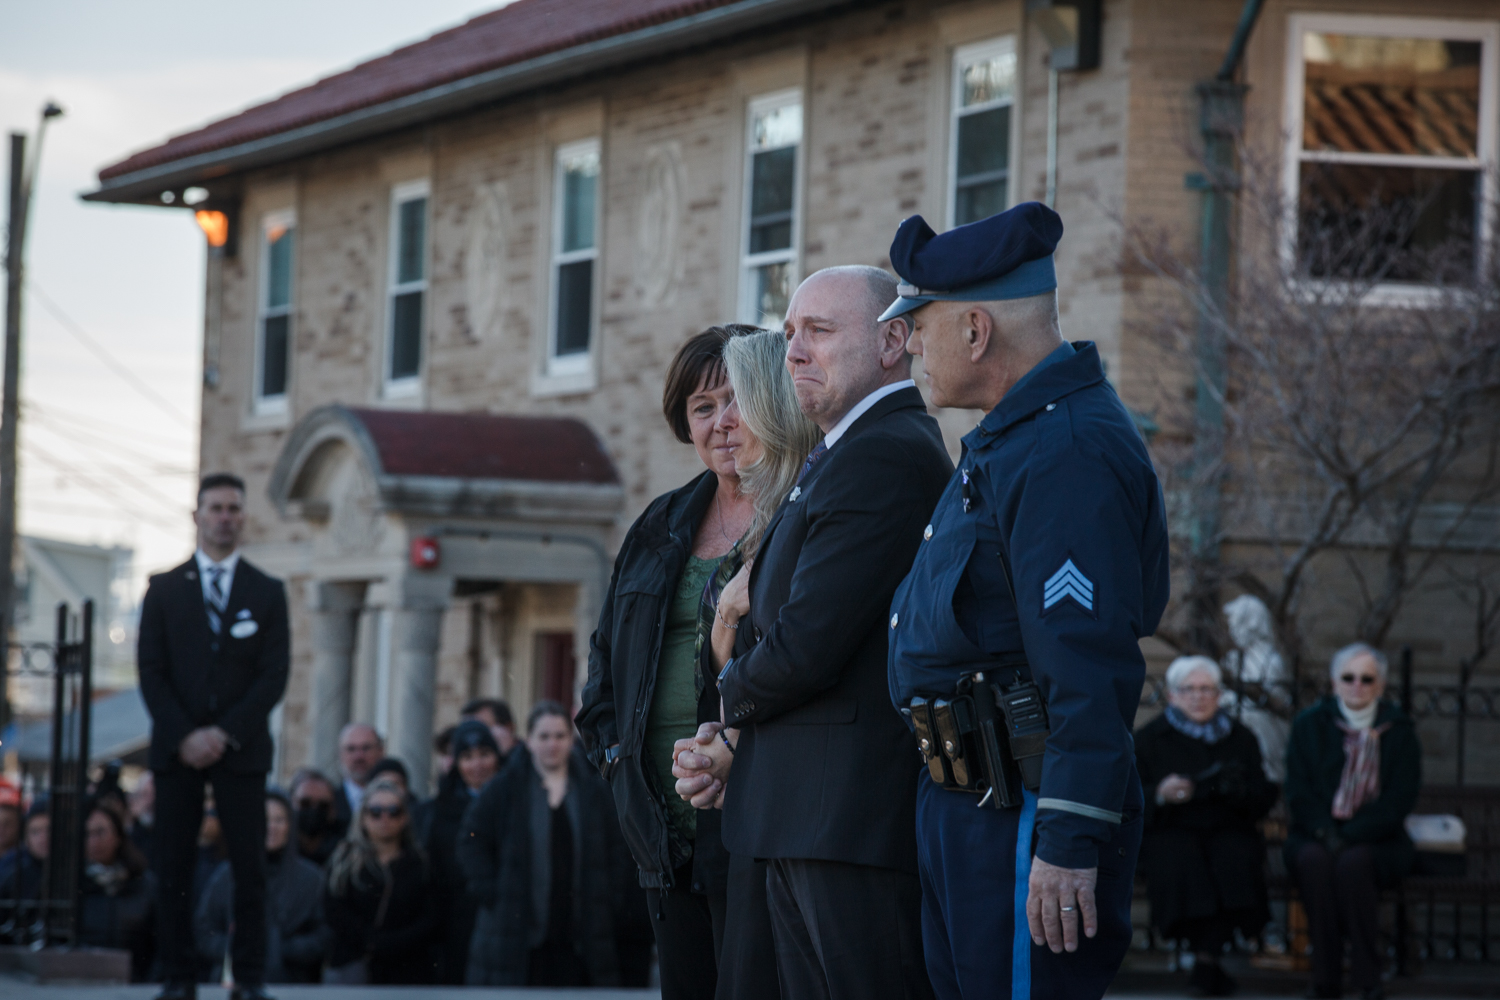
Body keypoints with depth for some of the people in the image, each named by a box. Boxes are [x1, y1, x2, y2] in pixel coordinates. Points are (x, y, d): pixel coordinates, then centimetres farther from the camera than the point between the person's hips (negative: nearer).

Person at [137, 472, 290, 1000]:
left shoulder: (267, 592, 10)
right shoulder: (164, 590, 10)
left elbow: (274, 675, 2)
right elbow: (151, 672, 4)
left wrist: (226, 733, -9)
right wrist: (184, 736, -9)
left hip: (241, 748, 0)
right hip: (176, 751, 1)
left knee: (249, 866, -5)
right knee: (173, 867, -3)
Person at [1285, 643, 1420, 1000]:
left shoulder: (1398, 730, 7)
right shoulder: (1309, 725, 11)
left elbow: (1400, 797, -3)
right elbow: (1298, 793, 2)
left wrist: (1351, 835, -16)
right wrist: (1325, 832, -17)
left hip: (1375, 840, -1)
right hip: (1316, 835, 1)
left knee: (1353, 861, -35)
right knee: (1315, 860, -33)